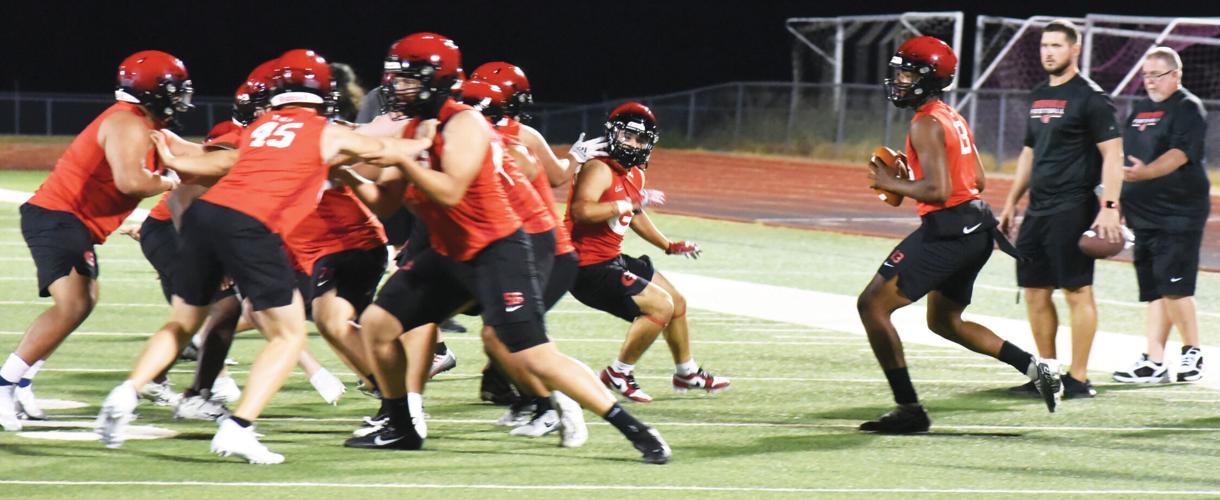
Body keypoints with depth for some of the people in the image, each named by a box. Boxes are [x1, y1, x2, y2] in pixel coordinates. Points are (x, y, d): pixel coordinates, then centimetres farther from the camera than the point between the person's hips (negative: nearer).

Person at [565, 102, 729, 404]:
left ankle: (687, 373, 40)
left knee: (677, 303, 20)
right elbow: (581, 210, -38)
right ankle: (619, 375, -5)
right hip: (590, 269, -10)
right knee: (660, 306, -18)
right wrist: (630, 203, -37)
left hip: (613, 260, 10)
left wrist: (668, 246, 30)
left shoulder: (634, 174, 10)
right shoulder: (600, 170, -20)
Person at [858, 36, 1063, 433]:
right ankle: (1036, 368, 16)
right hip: (977, 230, 10)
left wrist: (890, 184, -9)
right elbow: (978, 180, 21)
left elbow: (938, 190, -22)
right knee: (944, 321, 25)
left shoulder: (927, 125, -13)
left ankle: (909, 409, -10)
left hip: (947, 229, -10)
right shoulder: (954, 118, 16)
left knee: (873, 305, -6)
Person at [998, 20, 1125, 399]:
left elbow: (1112, 154, -12)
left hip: (1073, 210, -8)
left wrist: (1109, 207, -20)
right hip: (1038, 210, 8)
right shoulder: (1038, 97, 17)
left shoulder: (1090, 98, -8)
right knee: (1035, 292, 9)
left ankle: (1078, 379, -3)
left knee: (1077, 291, -6)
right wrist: (1011, 203, 22)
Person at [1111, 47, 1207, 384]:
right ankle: (1154, 362, 4)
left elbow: (1179, 154, -21)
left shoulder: (1188, 109, -7)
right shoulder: (1139, 111, 19)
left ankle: (1192, 352, 3)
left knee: (1174, 286, -12)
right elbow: (1125, 158, 26)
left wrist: (1145, 173, -37)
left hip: (1180, 214, -8)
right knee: (1154, 291, 5)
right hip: (1144, 214, 8)